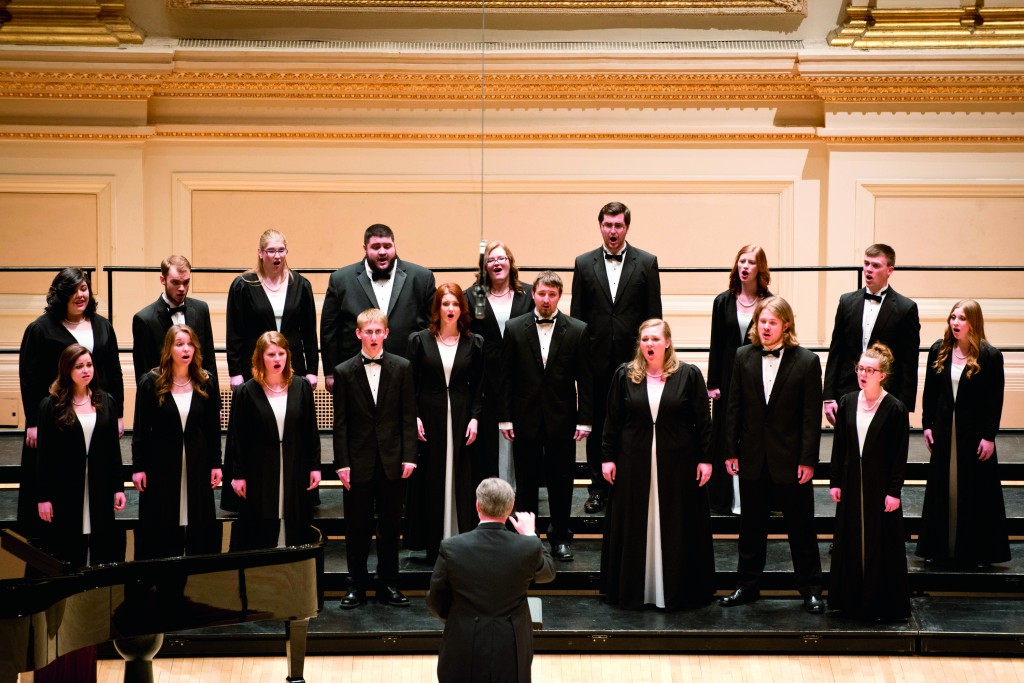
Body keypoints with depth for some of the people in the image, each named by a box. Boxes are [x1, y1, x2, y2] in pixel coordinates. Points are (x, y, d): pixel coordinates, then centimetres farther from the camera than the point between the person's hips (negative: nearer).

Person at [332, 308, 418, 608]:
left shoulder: (401, 368, 3)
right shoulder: (344, 372, 1)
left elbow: (408, 416, 3)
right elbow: (340, 423, 0)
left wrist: (408, 457, -4)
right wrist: (342, 463, -6)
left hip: (392, 461, 1)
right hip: (359, 462, -1)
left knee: (390, 526, 7)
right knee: (357, 527, 5)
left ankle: (388, 586, 17)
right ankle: (357, 586, 16)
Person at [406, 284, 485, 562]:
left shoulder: (474, 343, 5)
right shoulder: (420, 340, 2)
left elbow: (479, 386, 6)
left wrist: (475, 417, -4)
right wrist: (414, 417, -7)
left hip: (462, 421, 1)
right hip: (429, 419, -1)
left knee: (462, 482, 1)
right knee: (430, 482, 1)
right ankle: (433, 546, 7)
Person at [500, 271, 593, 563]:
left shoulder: (577, 331, 0)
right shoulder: (515, 328, 2)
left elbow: (585, 379, 1)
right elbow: (505, 377, 2)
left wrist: (584, 419, -4)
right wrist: (504, 417, -3)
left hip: (561, 419, 0)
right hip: (526, 419, 0)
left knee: (561, 482, 7)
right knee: (526, 482, 7)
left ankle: (560, 538, 19)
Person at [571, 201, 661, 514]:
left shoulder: (646, 263, 2)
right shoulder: (584, 263, 6)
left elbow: (653, 314, 2)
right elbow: (577, 315, 7)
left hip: (633, 357, -1)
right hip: (597, 359, 1)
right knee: (596, 426, 7)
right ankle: (598, 489, 15)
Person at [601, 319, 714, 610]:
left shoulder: (689, 375, -2)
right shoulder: (625, 375, 2)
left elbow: (703, 420, -1)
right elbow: (612, 420, 5)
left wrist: (705, 459, -4)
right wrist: (608, 457, 2)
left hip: (678, 464, -1)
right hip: (634, 463, 1)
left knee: (676, 529, 5)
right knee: (633, 528, 7)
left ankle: (677, 590, 15)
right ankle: (631, 590, 17)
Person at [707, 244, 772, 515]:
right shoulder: (723, 302, 6)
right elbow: (716, 345, 6)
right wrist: (713, 384, 1)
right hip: (729, 378, 2)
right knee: (726, 437, 4)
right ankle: (727, 499, 10)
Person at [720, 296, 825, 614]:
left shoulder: (806, 361, -6)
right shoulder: (744, 357, 3)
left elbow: (812, 415, -6)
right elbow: (734, 407, 5)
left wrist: (808, 460, -10)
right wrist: (731, 451, 1)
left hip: (790, 459, -3)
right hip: (753, 458, 3)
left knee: (801, 527, 5)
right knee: (751, 526, 13)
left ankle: (810, 590, 15)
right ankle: (747, 585, 24)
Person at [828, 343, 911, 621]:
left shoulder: (895, 408, -9)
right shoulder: (847, 403, 4)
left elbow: (900, 455, -8)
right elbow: (838, 446, 8)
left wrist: (894, 491, -11)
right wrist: (835, 482, 5)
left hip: (880, 486, -4)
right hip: (851, 484, 4)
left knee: (881, 544, 1)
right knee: (850, 543, 10)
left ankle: (883, 605, 9)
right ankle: (852, 600, 20)